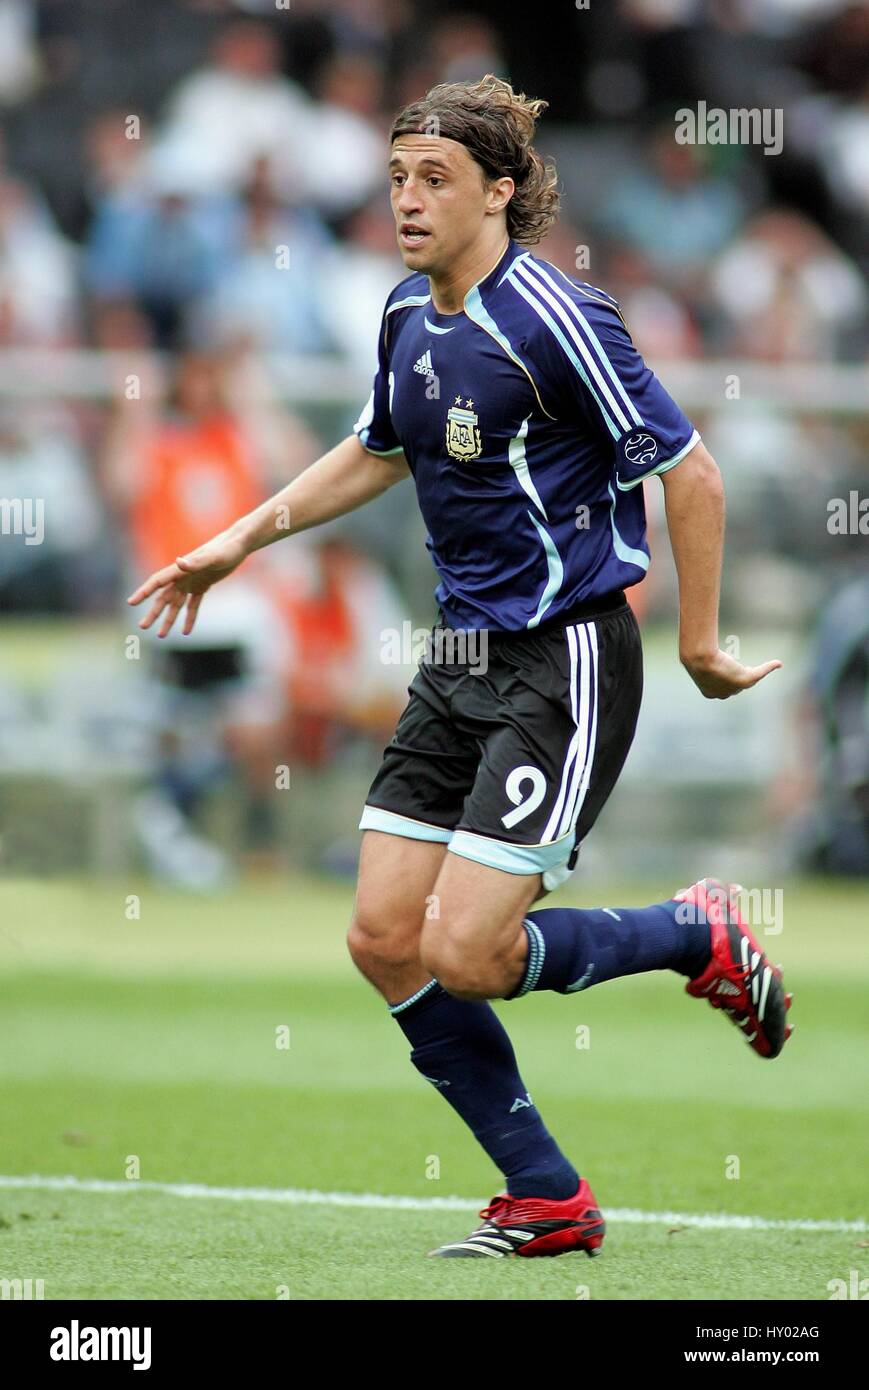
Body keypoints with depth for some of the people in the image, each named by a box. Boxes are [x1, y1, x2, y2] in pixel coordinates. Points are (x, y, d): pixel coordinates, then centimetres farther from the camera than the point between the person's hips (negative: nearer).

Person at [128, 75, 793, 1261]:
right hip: (463, 660, 8)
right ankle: (548, 1204, 13)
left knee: (462, 954, -14)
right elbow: (379, 452, 27)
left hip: (567, 662, -8)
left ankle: (697, 938, 11)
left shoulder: (553, 320, -18)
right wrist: (243, 539, 21)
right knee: (384, 938, 1)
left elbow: (689, 472, -15)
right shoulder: (410, 313, 8)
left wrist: (700, 647, -10)